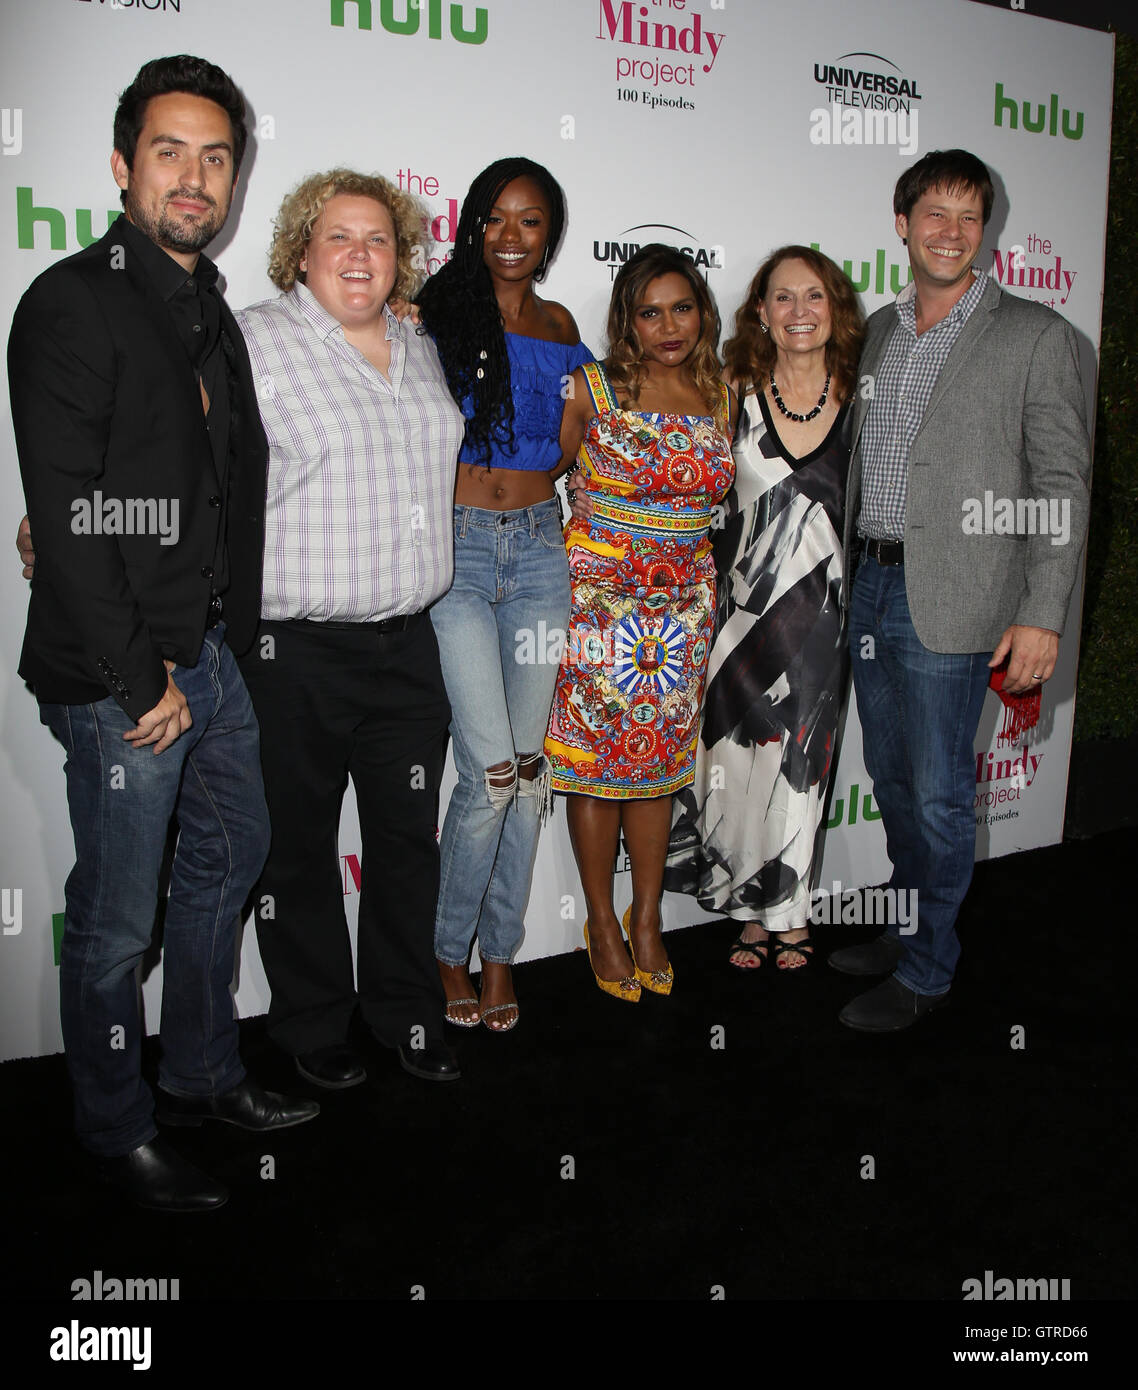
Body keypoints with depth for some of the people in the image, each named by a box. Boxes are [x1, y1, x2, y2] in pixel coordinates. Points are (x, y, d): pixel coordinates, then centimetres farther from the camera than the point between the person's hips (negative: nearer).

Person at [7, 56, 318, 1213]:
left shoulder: (211, 308, 14)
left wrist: (229, 632, 12)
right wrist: (140, 678, -18)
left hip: (212, 651, 9)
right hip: (116, 679, -9)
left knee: (229, 856, 20)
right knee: (117, 918, 4)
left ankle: (200, 1074, 39)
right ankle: (117, 1132, 25)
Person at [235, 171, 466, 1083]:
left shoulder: (421, 351, 13)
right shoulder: (253, 342, -5)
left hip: (408, 642, 5)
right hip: (293, 649, -5)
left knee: (409, 837, 12)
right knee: (299, 845, 8)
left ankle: (406, 1010, 30)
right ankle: (313, 1024, 27)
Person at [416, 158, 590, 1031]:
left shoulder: (559, 325, 14)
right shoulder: (441, 313, 0)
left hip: (539, 543, 5)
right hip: (456, 544, -5)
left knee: (532, 768, 6)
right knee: (492, 770, -10)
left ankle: (499, 951, 22)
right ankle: (450, 950, 13)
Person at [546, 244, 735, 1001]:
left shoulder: (720, 396, 7)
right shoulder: (593, 388, -5)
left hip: (684, 604, 4)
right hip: (600, 596, -3)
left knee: (660, 761, 10)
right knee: (599, 760, 2)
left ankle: (647, 918, 25)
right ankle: (603, 922, 19)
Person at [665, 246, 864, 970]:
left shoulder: (857, 398, 1)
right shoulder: (734, 395, 0)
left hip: (819, 606, 0)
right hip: (742, 600, 0)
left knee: (799, 756, 8)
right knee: (739, 751, 4)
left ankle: (787, 908, 26)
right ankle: (752, 909, 22)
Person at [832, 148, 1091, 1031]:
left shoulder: (1034, 336, -4)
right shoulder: (879, 330, 13)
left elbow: (1063, 485, -7)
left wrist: (1042, 616, -14)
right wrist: (849, 574, 14)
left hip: (949, 598, -6)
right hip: (870, 585, 6)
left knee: (938, 793, 0)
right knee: (890, 776, 16)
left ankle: (927, 971, 16)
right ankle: (909, 929, 34)